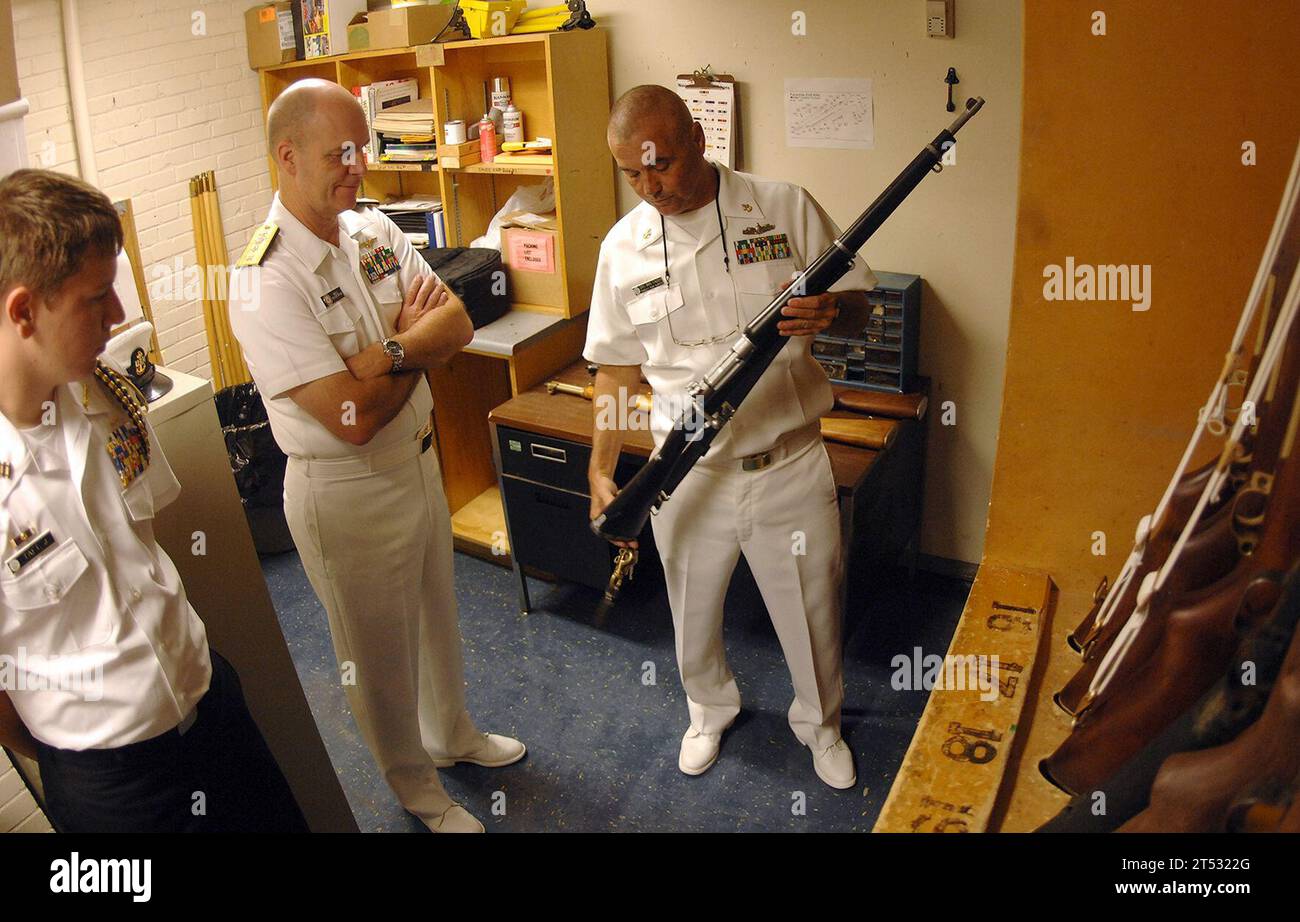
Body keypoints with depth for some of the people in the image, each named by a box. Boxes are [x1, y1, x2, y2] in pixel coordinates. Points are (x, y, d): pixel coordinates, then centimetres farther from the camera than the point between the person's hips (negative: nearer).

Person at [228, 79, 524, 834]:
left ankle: (452, 734, 52)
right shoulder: (267, 280, -24)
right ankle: (416, 784, 39)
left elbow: (459, 324, -5)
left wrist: (386, 352, -23)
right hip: (345, 492, -7)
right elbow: (353, 416, -28)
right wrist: (418, 344, -13)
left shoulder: (375, 229, -1)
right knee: (380, 647, 14)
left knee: (437, 615, 25)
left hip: (420, 461, 7)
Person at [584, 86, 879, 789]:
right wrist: (601, 469, -2)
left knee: (811, 614, 14)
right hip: (687, 474, 2)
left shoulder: (787, 209, -6)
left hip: (789, 465, -1)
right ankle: (710, 709, 51)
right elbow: (617, 368, 5)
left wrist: (829, 310, -22)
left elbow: (859, 294, 2)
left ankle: (819, 722, 44)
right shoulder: (623, 247, 0)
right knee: (694, 615, 20)